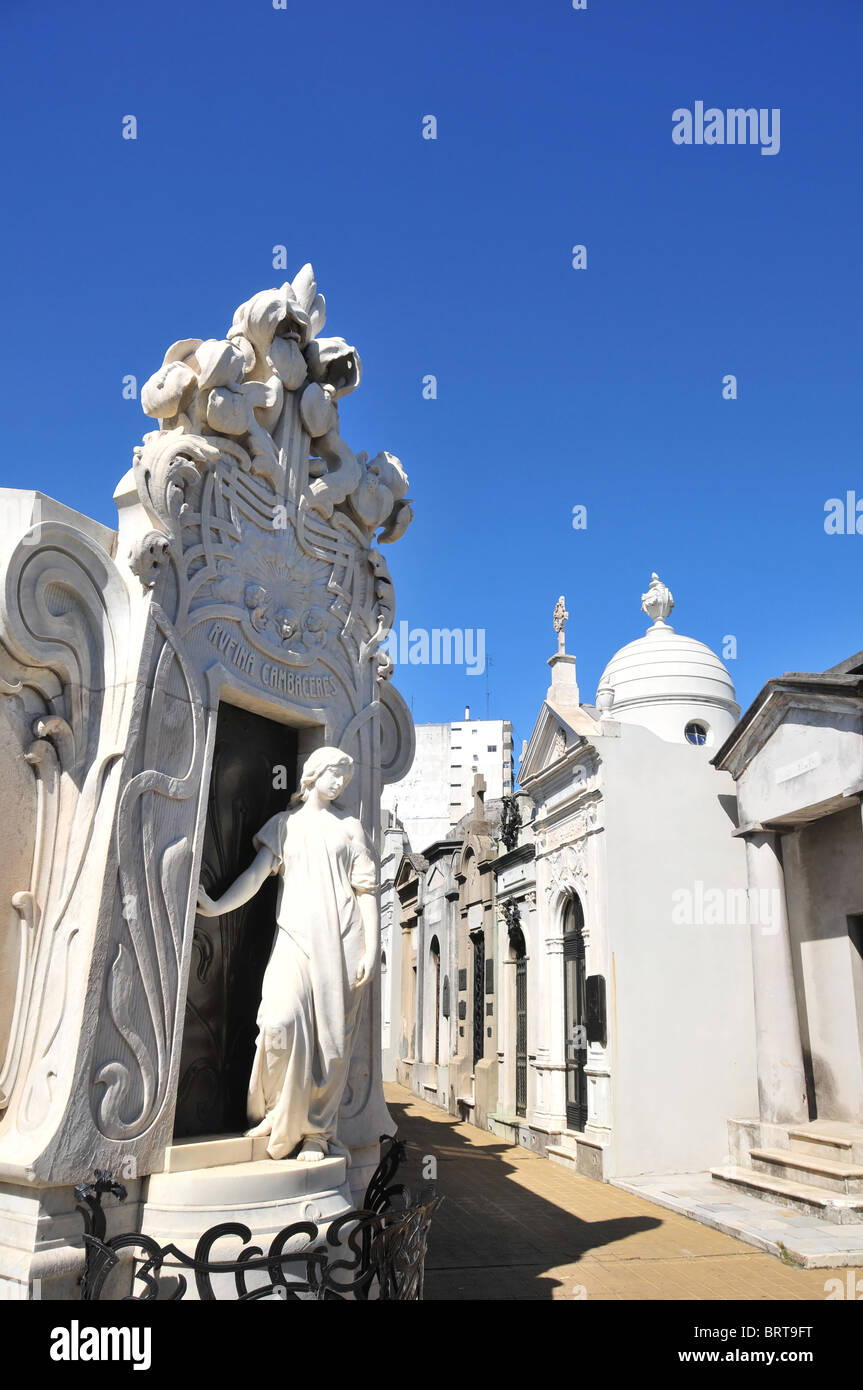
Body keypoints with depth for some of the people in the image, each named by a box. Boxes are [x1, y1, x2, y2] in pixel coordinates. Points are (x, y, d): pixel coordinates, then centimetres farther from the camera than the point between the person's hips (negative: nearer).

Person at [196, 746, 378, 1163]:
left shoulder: (350, 827, 14)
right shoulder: (282, 823, 16)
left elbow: (367, 891, 9)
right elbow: (258, 872, 3)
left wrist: (371, 949, -1)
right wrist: (217, 906, -13)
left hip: (341, 944, 0)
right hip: (295, 938, 0)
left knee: (331, 1038, -2)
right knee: (282, 1021, -19)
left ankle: (317, 1132, 11)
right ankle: (278, 1115, 2)